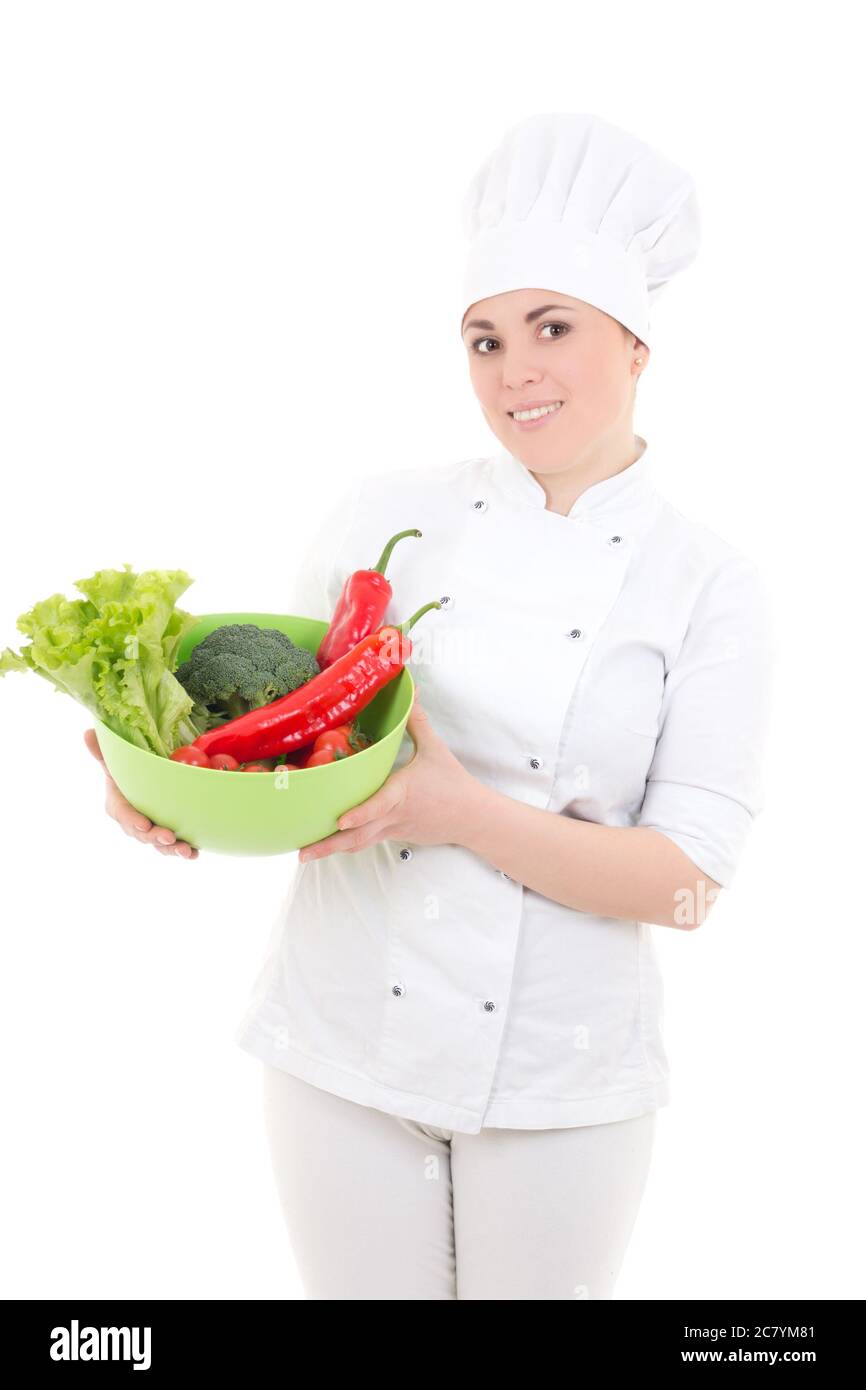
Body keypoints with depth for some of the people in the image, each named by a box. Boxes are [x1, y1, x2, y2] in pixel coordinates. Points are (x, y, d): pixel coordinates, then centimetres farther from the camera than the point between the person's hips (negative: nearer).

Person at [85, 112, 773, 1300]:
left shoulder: (709, 584, -7)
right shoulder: (387, 515, -2)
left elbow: (687, 881, -12)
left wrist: (465, 812, -25)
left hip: (562, 1075, -1)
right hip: (343, 1040, 2)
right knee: (355, 1287, 18)